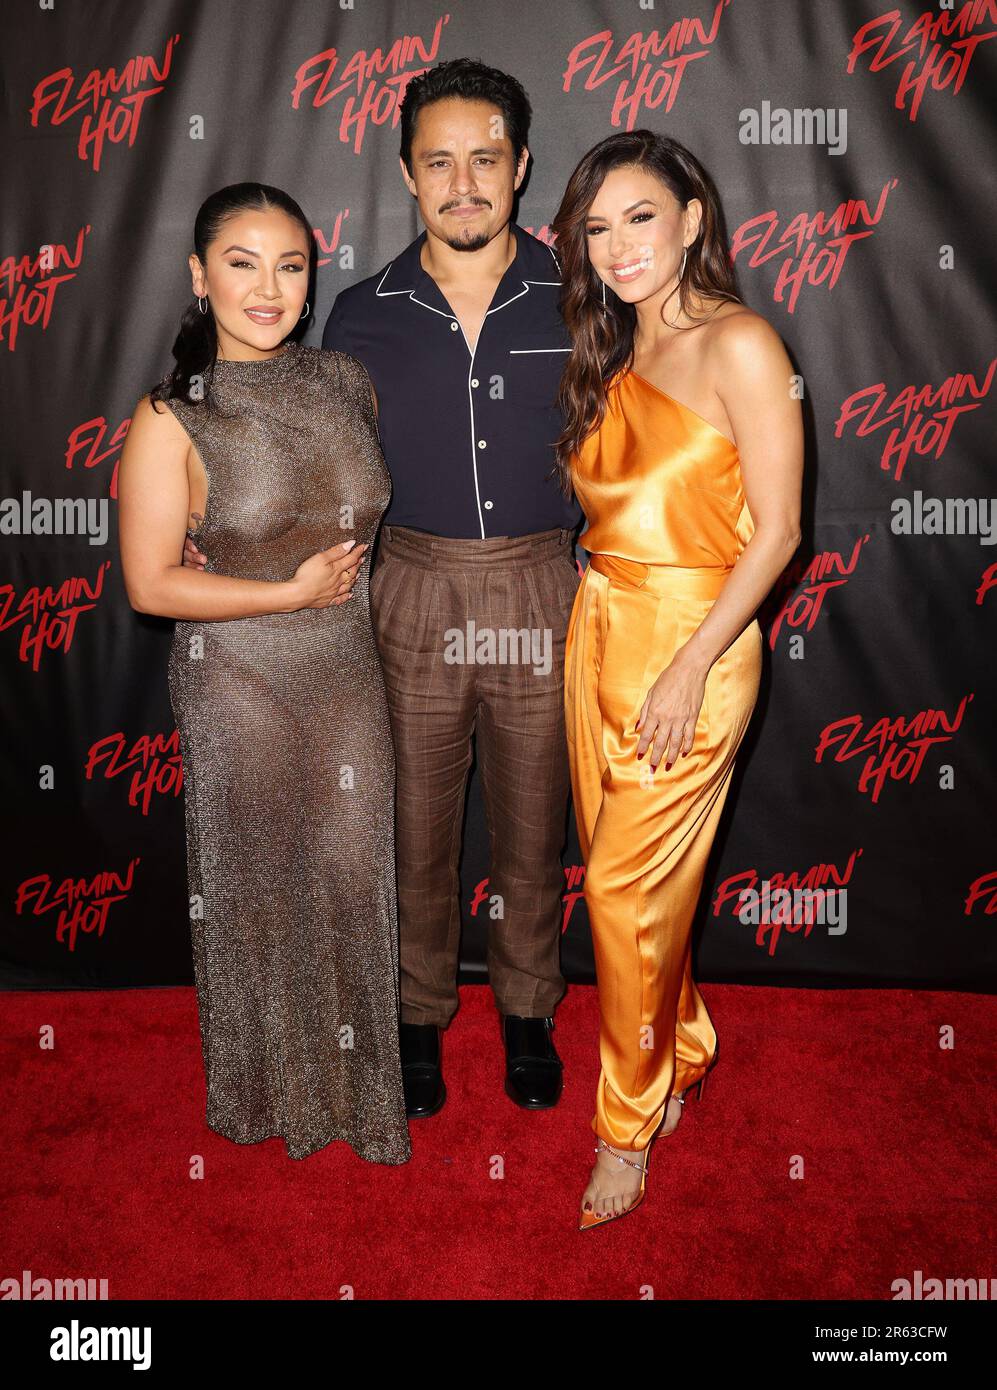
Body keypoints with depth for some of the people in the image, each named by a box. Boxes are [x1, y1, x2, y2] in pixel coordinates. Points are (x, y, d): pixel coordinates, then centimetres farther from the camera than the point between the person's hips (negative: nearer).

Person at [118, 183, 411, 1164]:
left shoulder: (344, 383, 1)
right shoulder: (172, 418, -13)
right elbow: (151, 585, -14)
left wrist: (363, 585, 2)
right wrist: (296, 592, -15)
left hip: (350, 676, 4)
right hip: (240, 686, -4)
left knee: (354, 875, 13)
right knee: (261, 886, 12)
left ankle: (355, 1079, 36)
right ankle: (276, 1086, 37)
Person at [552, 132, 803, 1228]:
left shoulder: (738, 345, -10)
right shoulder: (614, 356, 13)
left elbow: (776, 530, -14)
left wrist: (688, 670, -17)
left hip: (690, 639, -7)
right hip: (598, 629, 7)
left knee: (628, 889, -2)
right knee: (627, 871, 14)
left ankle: (628, 1126, 18)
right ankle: (683, 1050, 38)